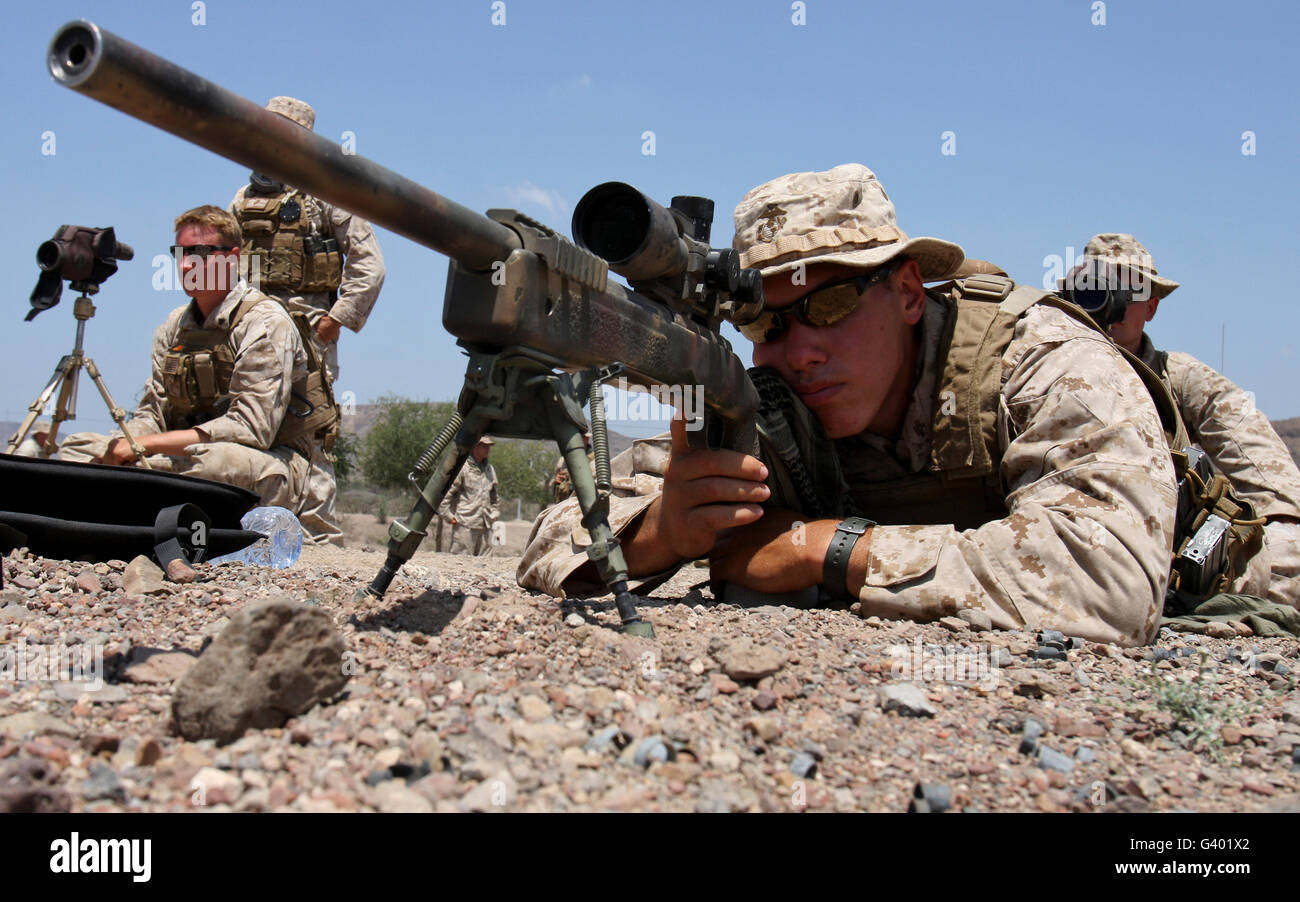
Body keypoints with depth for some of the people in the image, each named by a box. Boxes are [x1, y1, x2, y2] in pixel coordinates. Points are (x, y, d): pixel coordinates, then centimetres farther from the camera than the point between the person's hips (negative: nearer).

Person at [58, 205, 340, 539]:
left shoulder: (266, 323, -11)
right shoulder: (175, 326, 13)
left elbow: (252, 428, -21)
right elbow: (152, 414, 11)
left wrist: (147, 444, -21)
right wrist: (127, 444, -14)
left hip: (272, 470, -7)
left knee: (215, 458, -40)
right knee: (78, 447, 0)